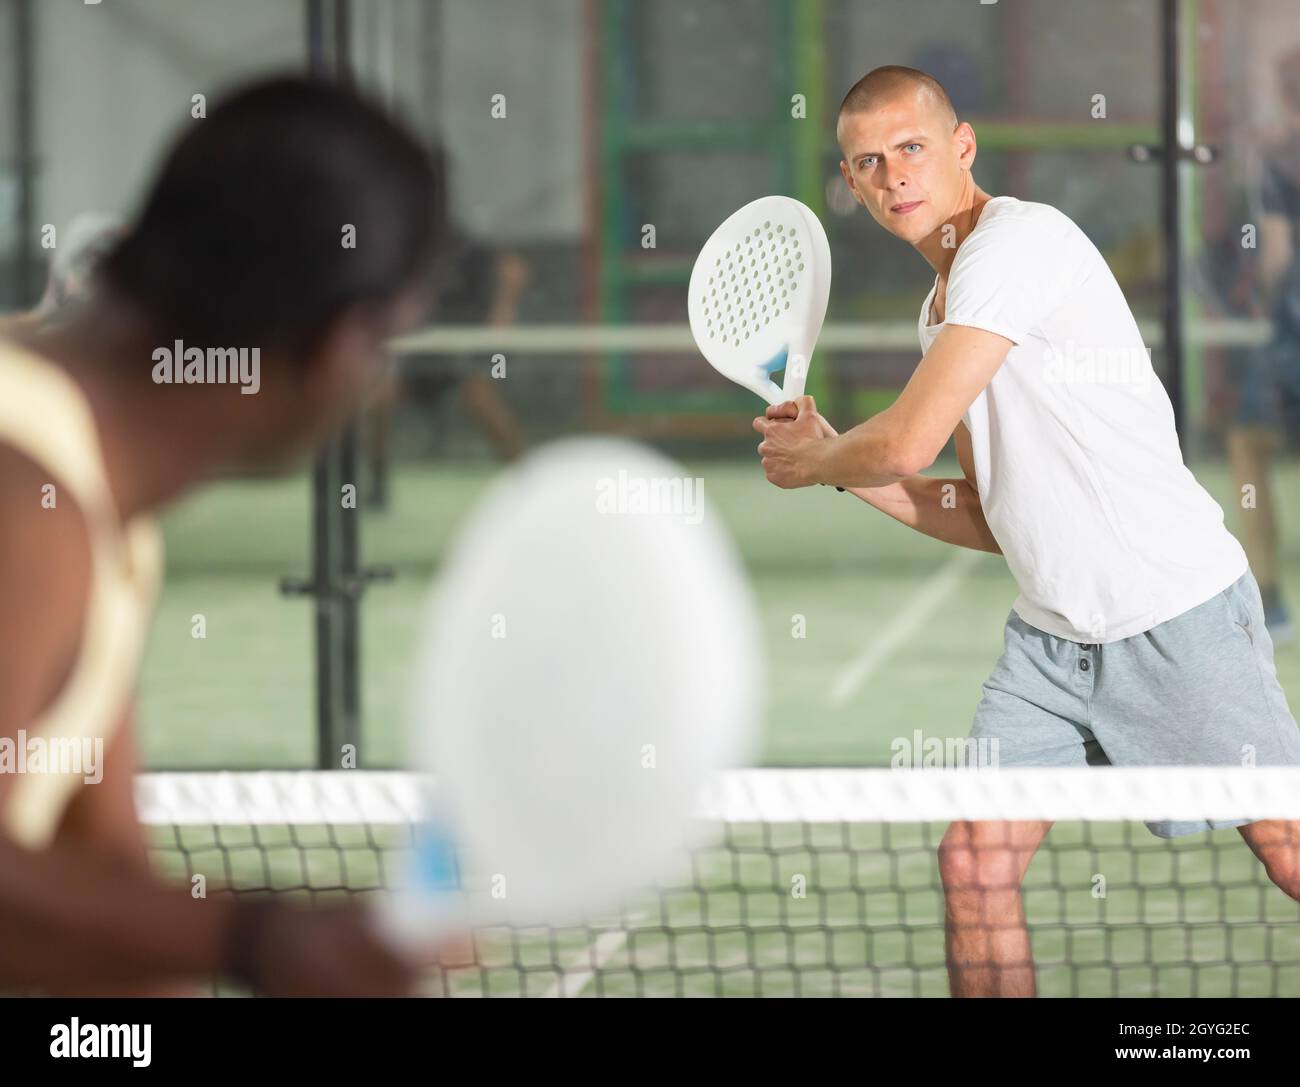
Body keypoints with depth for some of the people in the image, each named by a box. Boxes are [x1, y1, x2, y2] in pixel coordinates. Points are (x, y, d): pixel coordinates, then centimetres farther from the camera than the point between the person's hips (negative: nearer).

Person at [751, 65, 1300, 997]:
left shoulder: (1018, 239, -16)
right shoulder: (942, 310, 14)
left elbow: (905, 443, -22)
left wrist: (808, 461, -1)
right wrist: (836, 463, 7)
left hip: (1181, 615, -8)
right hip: (1051, 634, 8)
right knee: (975, 862, -4)